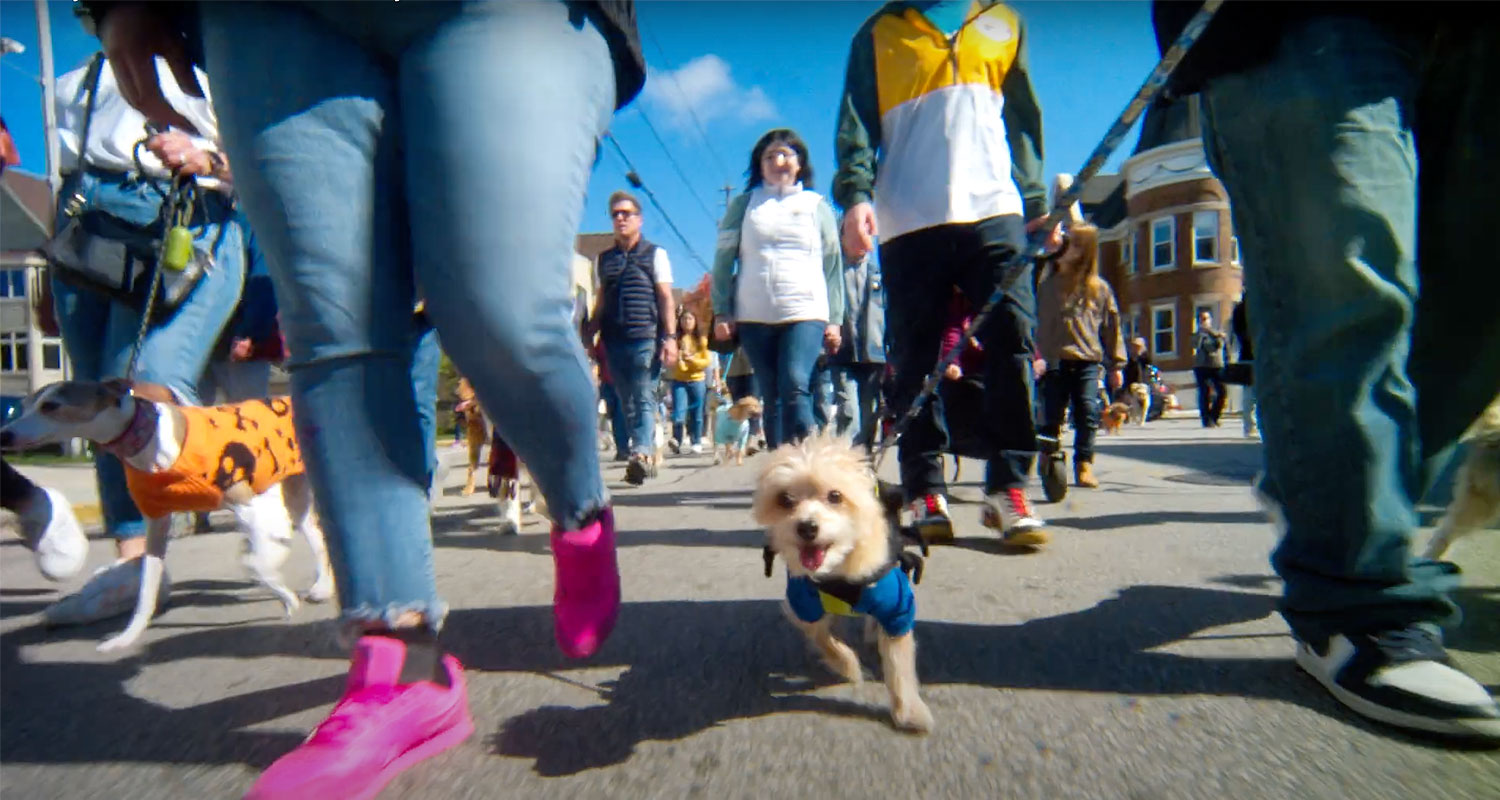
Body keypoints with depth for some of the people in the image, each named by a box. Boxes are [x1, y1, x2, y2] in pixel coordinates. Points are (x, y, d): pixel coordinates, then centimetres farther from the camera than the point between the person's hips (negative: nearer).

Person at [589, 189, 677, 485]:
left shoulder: (655, 253, 7)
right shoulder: (603, 259, 17)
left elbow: (666, 297, 2)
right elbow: (601, 301, 19)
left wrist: (670, 337, -8)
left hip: (646, 338, -4)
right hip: (614, 341, 4)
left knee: (644, 399, -11)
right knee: (628, 403, 5)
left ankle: (641, 454, -22)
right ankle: (646, 456, 11)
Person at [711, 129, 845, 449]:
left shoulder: (817, 205, 14)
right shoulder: (744, 204, 13)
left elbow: (833, 265, 11)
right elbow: (723, 260, 9)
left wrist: (835, 320, 4)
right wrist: (722, 312, 0)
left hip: (806, 313, -1)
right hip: (754, 317, 1)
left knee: (795, 388, -19)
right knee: (771, 398, 3)